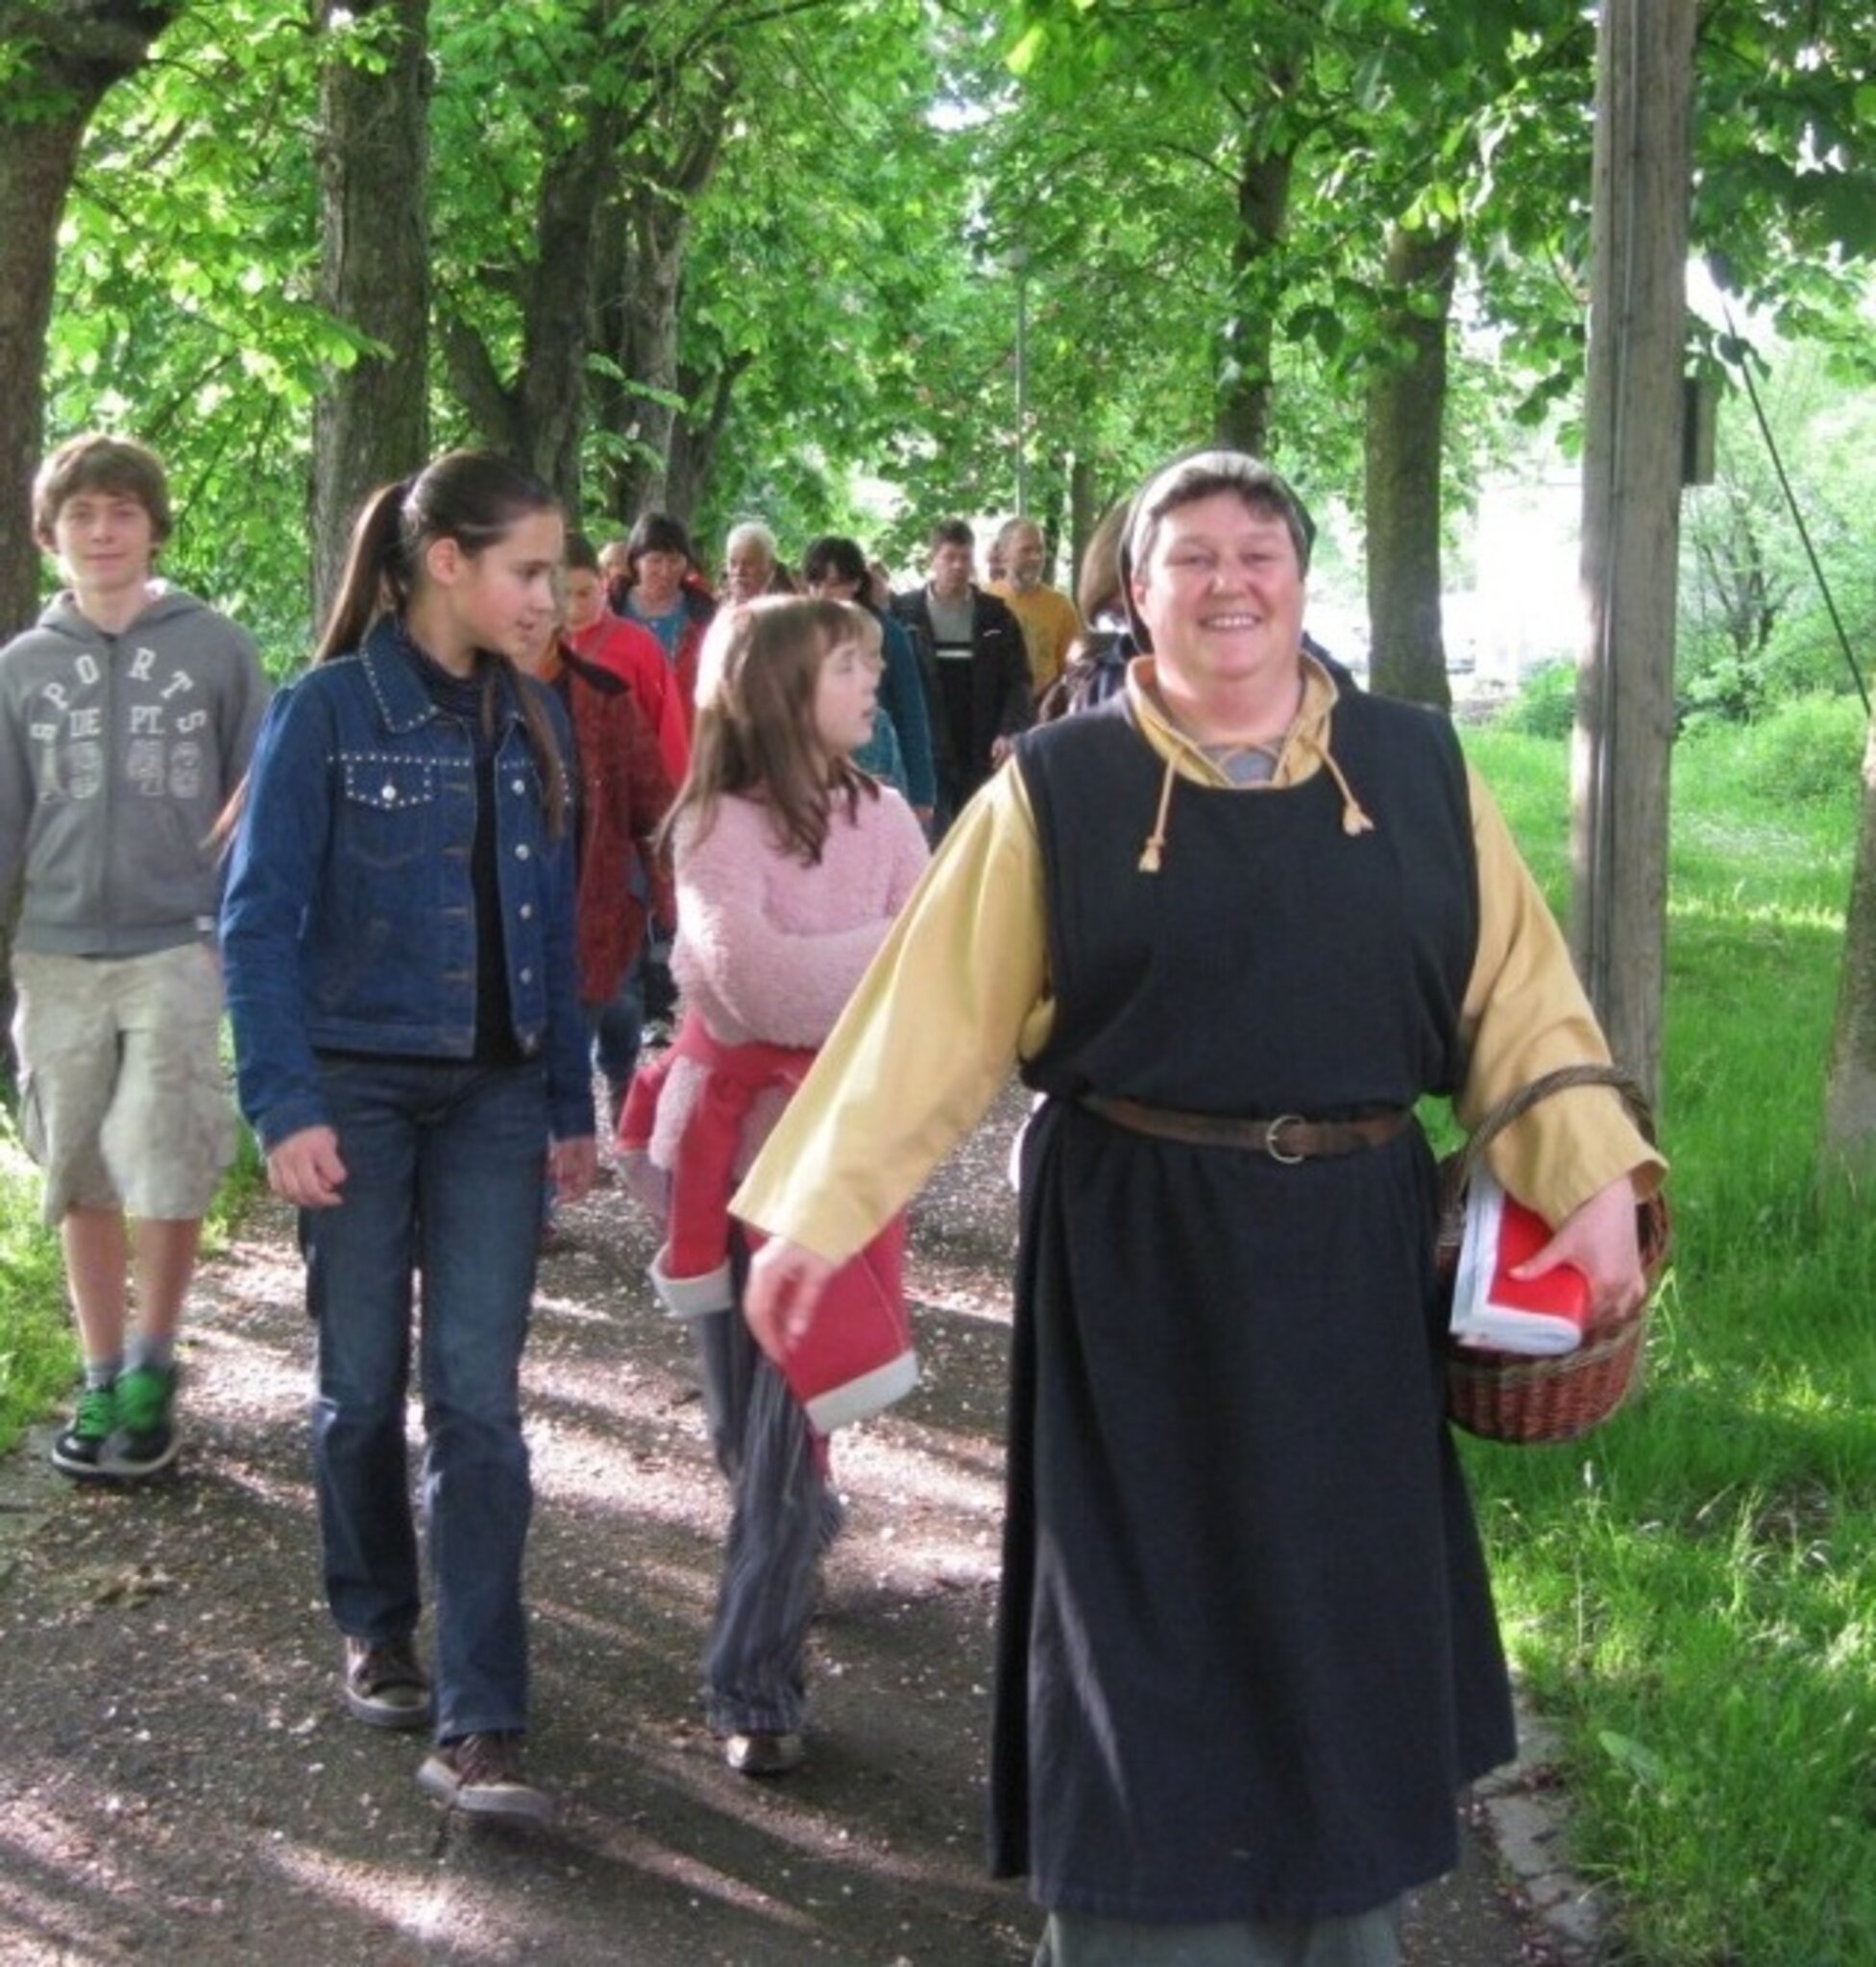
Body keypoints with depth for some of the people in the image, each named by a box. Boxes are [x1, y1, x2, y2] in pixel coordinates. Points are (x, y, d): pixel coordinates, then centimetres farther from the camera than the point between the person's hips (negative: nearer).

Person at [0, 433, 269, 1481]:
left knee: (164, 1175, -7)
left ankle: (153, 1372, 12)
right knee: (84, 1180, 8)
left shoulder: (217, 649, 0)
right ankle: (103, 1379, 20)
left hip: (181, 948, -2)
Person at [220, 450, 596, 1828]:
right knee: (364, 1384, 9)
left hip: (493, 1097, 3)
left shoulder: (532, 722, 7)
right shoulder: (326, 712, -8)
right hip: (361, 1088, -3)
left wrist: (570, 1103, 12)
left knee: (478, 1396, -4)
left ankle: (479, 1726, -4)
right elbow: (259, 921, -9)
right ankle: (377, 1631, 32)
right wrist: (286, 1105, -16)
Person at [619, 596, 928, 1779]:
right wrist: (888, 948, -12)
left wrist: (811, 976, -14)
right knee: (739, 1409, 12)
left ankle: (757, 1685, 1)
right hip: (726, 1125, 0)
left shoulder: (882, 818, 3)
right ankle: (802, 1540, 42)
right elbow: (753, 978, -17)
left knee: (789, 1410, -5)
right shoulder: (719, 822, -5)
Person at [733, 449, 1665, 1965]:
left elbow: (1516, 994, 4)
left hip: (1357, 1258, 3)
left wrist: (1594, 1182, -7)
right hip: (1137, 1257, -2)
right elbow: (934, 1015, -5)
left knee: (1351, 1620, 14)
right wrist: (816, 1211, -8)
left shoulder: (1417, 769, 4)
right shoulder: (1060, 787, -3)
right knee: (1151, 1626, 4)